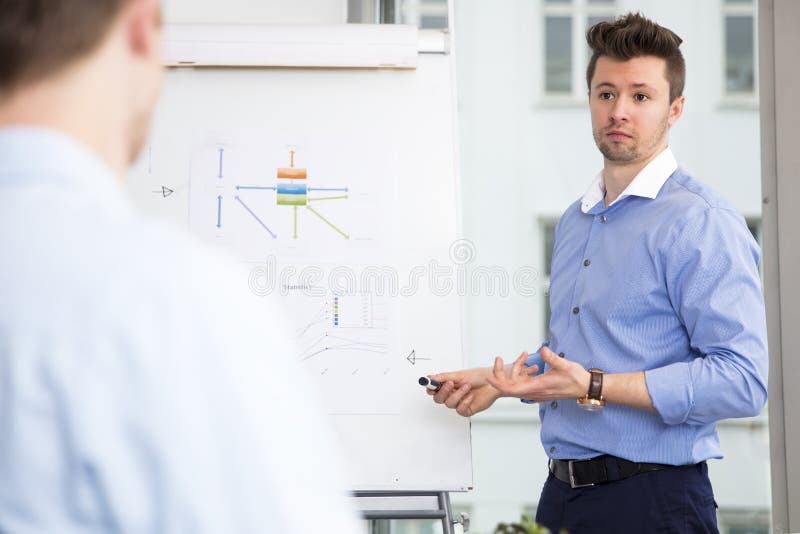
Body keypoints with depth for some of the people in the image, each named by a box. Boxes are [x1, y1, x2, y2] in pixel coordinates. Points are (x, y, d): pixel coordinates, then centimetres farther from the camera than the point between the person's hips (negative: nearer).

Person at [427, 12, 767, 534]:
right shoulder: (574, 223, 16)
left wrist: (595, 388, -24)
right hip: (562, 492, 8)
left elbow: (742, 381, -22)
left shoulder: (700, 221, -12)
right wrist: (501, 379, 13)